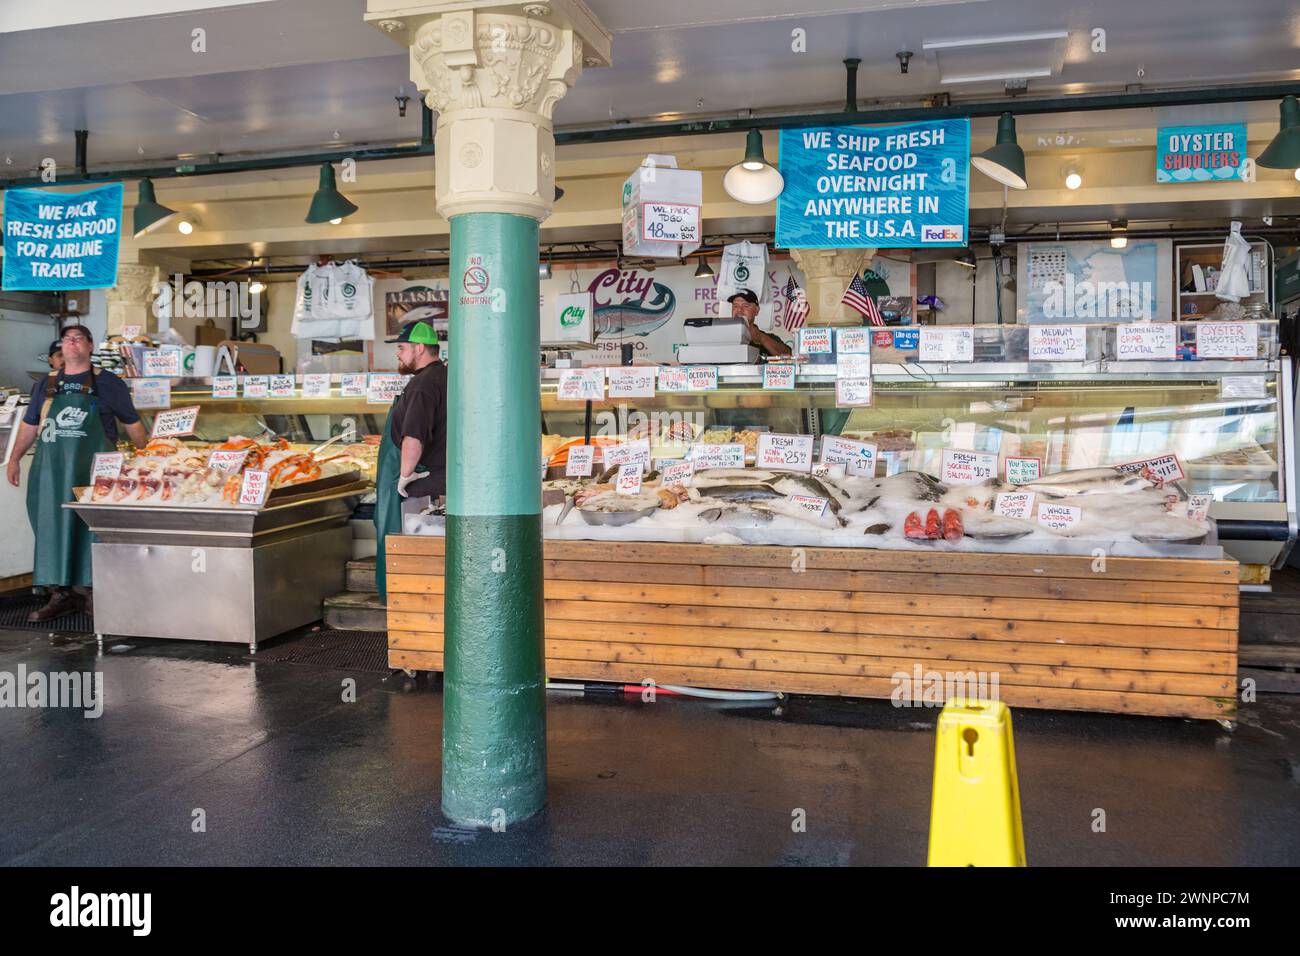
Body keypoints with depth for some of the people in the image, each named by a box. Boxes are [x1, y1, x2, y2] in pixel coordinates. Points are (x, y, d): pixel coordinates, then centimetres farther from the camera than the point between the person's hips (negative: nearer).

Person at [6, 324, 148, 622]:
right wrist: (14, 459, 13)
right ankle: (61, 594, 13)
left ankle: (92, 591, 7)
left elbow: (132, 423, 4)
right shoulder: (46, 385, 14)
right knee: (52, 527, 5)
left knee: (91, 527, -1)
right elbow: (29, 425, 19)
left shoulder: (107, 383, 4)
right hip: (51, 467, 4)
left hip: (92, 466, -4)